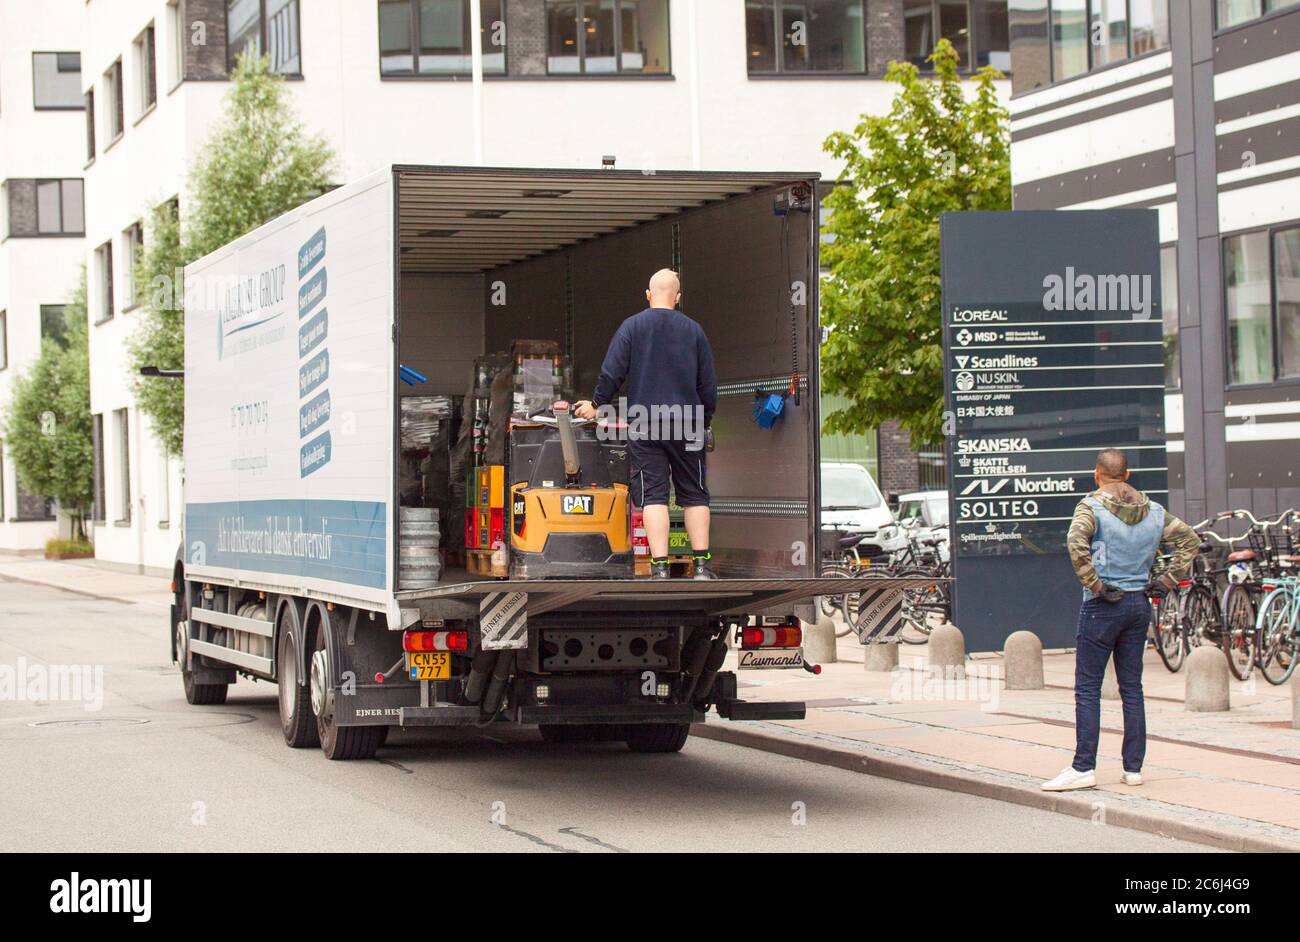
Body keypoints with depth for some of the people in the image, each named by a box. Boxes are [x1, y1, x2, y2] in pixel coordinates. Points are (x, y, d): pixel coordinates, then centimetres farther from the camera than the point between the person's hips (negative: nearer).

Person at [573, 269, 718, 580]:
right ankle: (702, 564, 7)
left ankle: (660, 567, -10)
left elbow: (612, 373, -4)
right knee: (694, 494, 9)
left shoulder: (632, 326, 0)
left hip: (644, 425, -1)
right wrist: (705, 421, 22)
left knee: (653, 495, -2)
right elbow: (708, 383, 9)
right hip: (686, 424, 1)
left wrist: (596, 405, 11)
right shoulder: (693, 330, 5)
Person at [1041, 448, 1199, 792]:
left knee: (1087, 689, -3)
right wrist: (1166, 581, 10)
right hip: (1140, 604, 5)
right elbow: (1189, 539, 13)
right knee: (1132, 688, 10)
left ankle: (1083, 767, -7)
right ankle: (1133, 767, 11)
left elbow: (1076, 543, -26)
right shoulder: (1152, 511, 9)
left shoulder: (1092, 506, -8)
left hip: (1103, 606, -5)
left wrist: (1094, 585, -18)